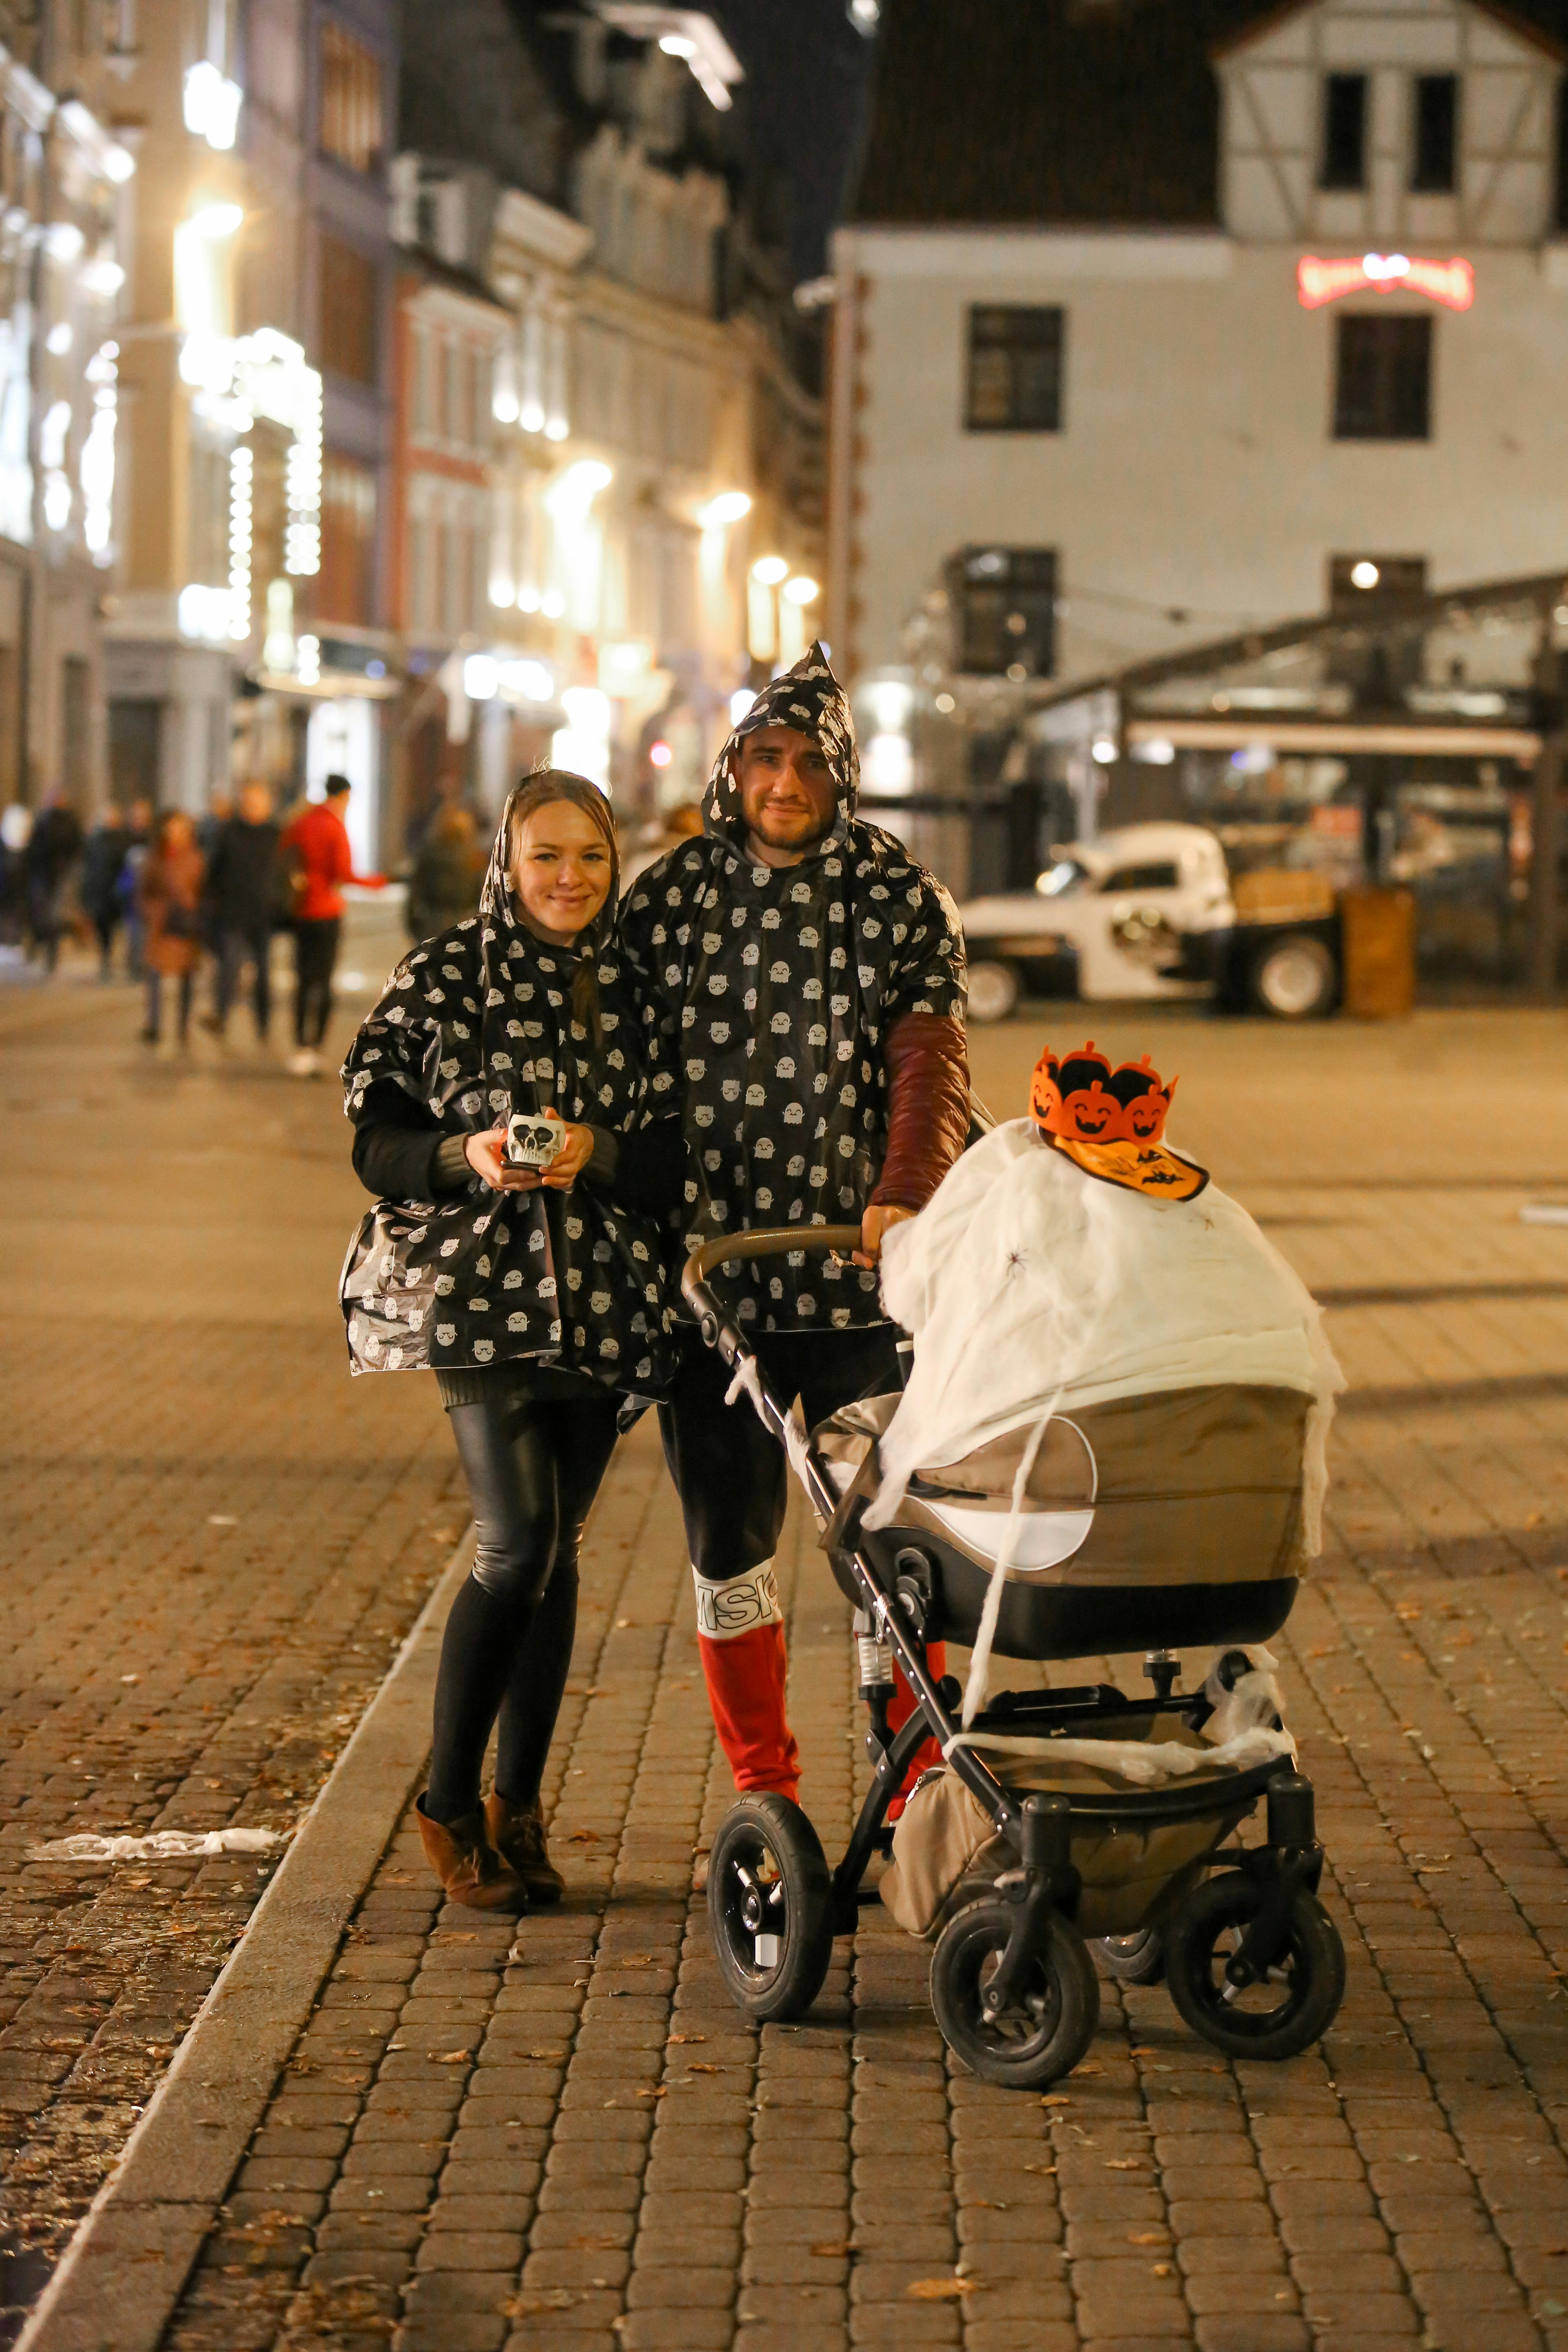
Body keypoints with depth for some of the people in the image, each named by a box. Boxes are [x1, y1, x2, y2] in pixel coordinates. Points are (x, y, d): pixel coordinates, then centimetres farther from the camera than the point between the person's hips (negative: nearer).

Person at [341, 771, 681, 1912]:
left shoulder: (637, 986, 6)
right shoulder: (443, 979, -1)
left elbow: (679, 1158, 2)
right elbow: (377, 1148, -2)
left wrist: (595, 1152, -16)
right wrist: (468, 1157, -21)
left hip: (601, 1304, 4)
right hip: (479, 1293, -3)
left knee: (555, 1554, 7)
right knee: (519, 1544, -13)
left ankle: (519, 1807, 20)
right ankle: (451, 1802, 3)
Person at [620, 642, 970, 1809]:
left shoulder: (899, 898, 3)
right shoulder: (673, 895, 8)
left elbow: (928, 1061, -7)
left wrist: (904, 1195, -25)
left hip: (857, 1273, -2)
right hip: (709, 1272, 2)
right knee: (727, 1540, 5)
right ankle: (765, 1792, 18)